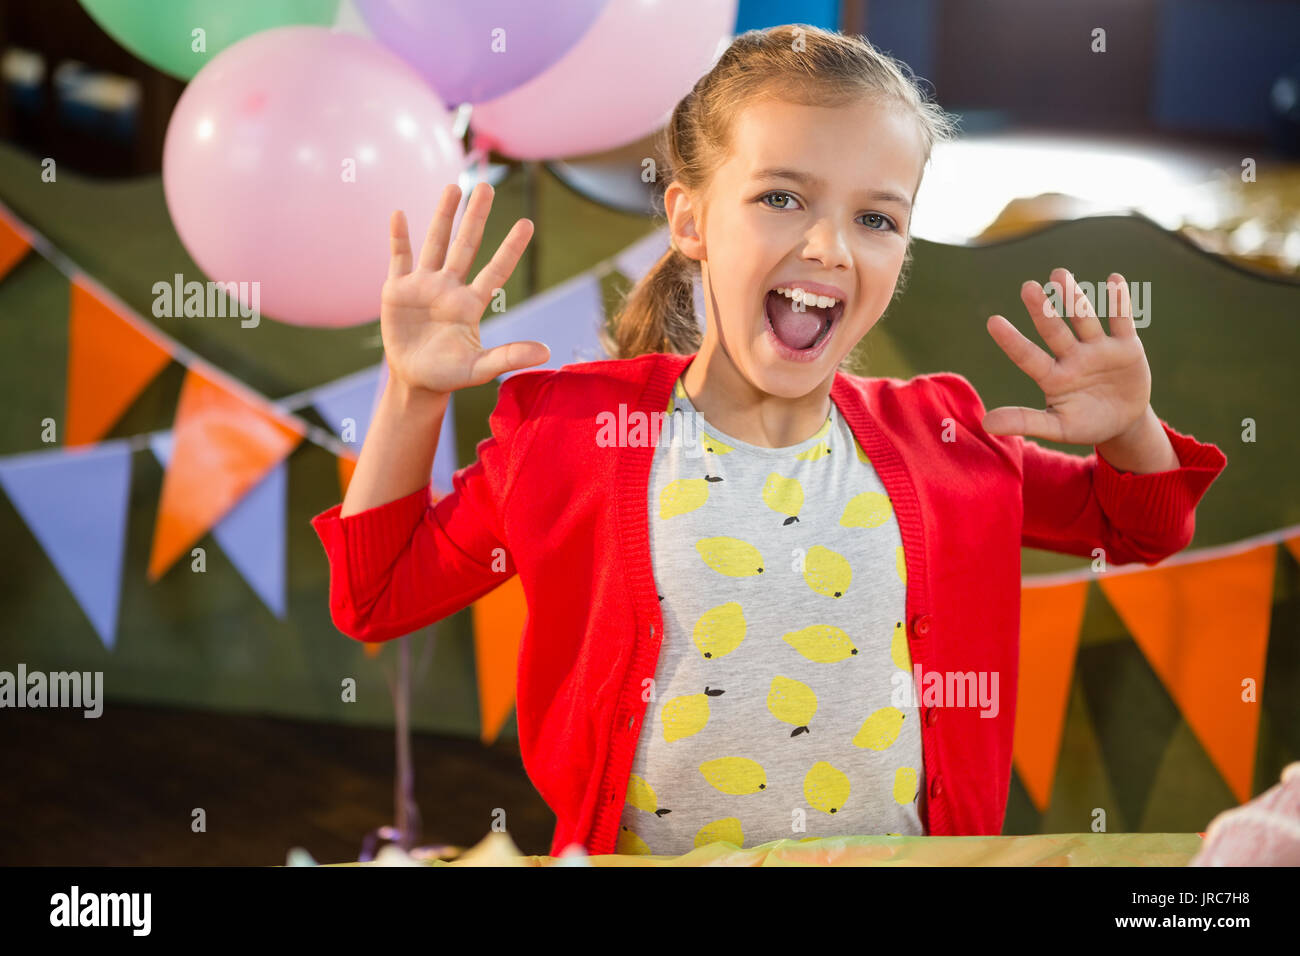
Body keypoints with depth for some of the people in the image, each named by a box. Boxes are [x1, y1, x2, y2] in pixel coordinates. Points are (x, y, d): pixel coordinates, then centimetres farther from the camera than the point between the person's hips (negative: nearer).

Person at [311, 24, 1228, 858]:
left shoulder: (943, 439, 5)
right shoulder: (574, 430, -3)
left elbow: (1142, 530, 19)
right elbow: (377, 598, 6)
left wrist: (1128, 429, -2)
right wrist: (413, 396, -6)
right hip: (648, 856, -4)